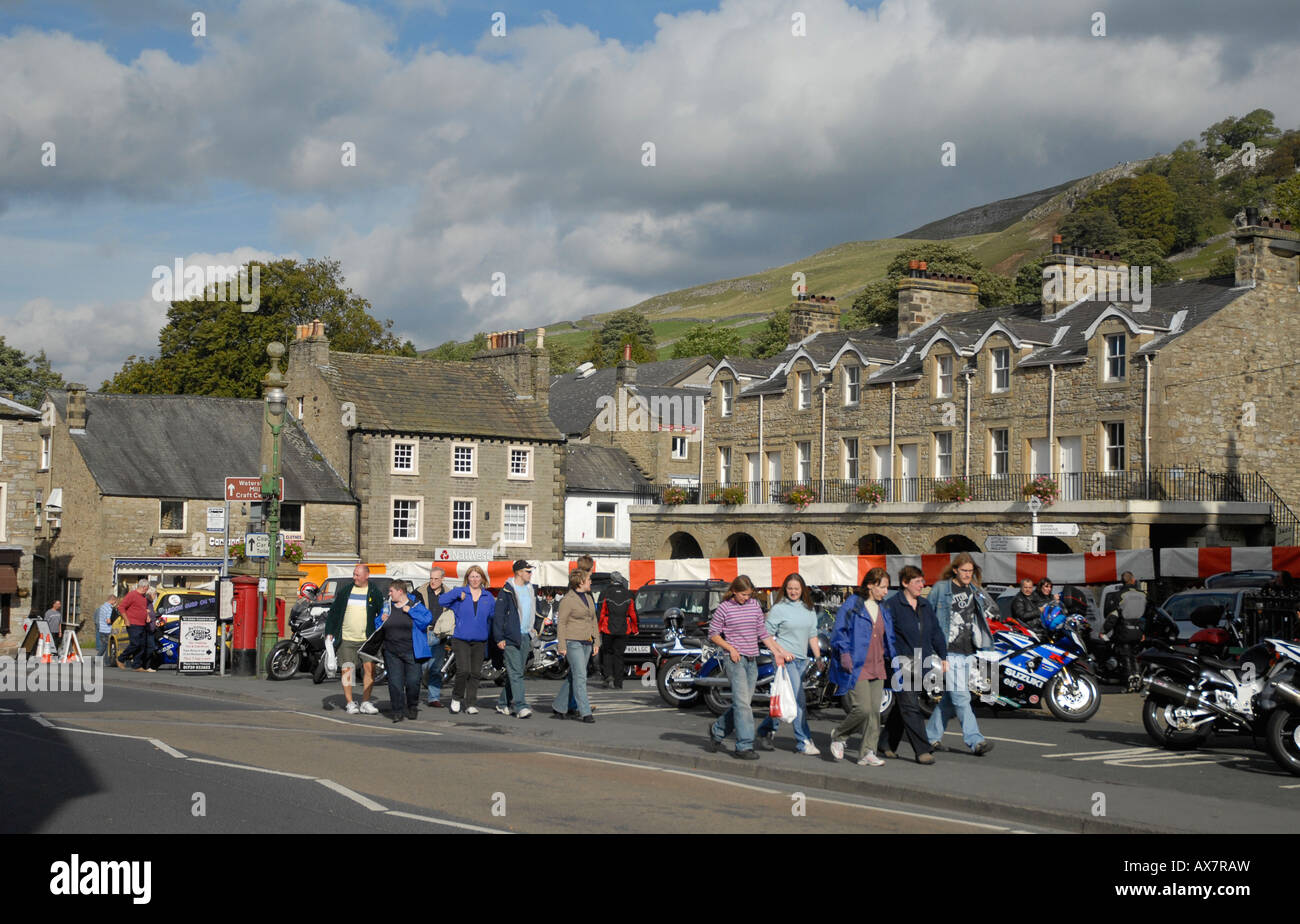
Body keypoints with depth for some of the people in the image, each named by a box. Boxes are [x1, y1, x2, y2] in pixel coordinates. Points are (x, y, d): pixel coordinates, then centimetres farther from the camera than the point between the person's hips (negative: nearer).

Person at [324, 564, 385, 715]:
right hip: (346, 639, 1)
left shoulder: (374, 593, 4)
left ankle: (365, 703, -1)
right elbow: (333, 611, 11)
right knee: (346, 670, -1)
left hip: (366, 640, -1)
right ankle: (350, 703, 7)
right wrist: (329, 632, 5)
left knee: (369, 668, -10)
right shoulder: (345, 590, 7)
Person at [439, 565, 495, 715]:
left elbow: (494, 616, 11)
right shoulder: (460, 593, 4)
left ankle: (471, 704, 10)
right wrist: (457, 594, -14)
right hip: (461, 639, -3)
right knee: (463, 670, -15)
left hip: (479, 641, 3)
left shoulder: (488, 597, 10)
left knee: (475, 673, 2)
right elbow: (442, 600, -5)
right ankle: (456, 698, 7)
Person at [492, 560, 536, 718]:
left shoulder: (530, 590, 15)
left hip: (525, 638, 8)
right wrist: (499, 638, -14)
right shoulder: (507, 591, -8)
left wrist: (532, 631, 21)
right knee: (515, 673, -11)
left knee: (516, 672, 10)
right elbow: (498, 614, -10)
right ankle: (520, 706, -15)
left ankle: (503, 704, 20)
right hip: (510, 638, -7)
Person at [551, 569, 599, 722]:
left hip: (586, 643, 8)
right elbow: (561, 623, -9)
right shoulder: (568, 600, -9)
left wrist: (596, 641, 13)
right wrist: (562, 645, -14)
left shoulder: (589, 597, 14)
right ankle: (585, 712, -12)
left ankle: (558, 707, 21)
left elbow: (593, 620, 19)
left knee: (573, 677, 10)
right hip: (573, 642, -8)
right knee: (580, 676, -12)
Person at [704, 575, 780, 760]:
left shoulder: (755, 605, 9)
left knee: (743, 703, 8)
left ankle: (717, 731, 28)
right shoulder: (724, 608, -4)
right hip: (734, 660, -6)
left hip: (752, 660, 6)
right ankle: (744, 746, -9)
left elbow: (763, 632, 14)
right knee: (742, 703, -12)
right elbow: (713, 634, 0)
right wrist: (730, 648, -12)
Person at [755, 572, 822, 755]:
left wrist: (818, 657, 10)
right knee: (798, 701, -11)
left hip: (802, 659, 6)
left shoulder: (809, 609, 13)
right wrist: (780, 652, -14)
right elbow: (766, 634, -5)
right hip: (785, 659, -6)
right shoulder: (778, 608, -5)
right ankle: (803, 742, -8)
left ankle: (764, 732, 26)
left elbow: (812, 636, 17)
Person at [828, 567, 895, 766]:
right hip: (856, 668, -7)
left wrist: (892, 658, 12)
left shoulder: (882, 610, 16)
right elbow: (839, 632, -7)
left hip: (876, 669, 7)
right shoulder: (851, 605, -6)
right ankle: (838, 735, 12)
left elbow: (888, 638, 23)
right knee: (862, 709, -14)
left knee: (874, 712, 1)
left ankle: (867, 753, 7)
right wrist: (844, 653, -17)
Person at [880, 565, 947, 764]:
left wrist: (943, 657, 13)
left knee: (902, 707, 12)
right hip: (900, 665, -7)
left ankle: (886, 744, 24)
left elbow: (935, 632, 19)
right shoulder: (892, 605, -8)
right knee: (909, 707, -8)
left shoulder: (925, 605, 13)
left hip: (920, 665, 7)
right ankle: (922, 751, -8)